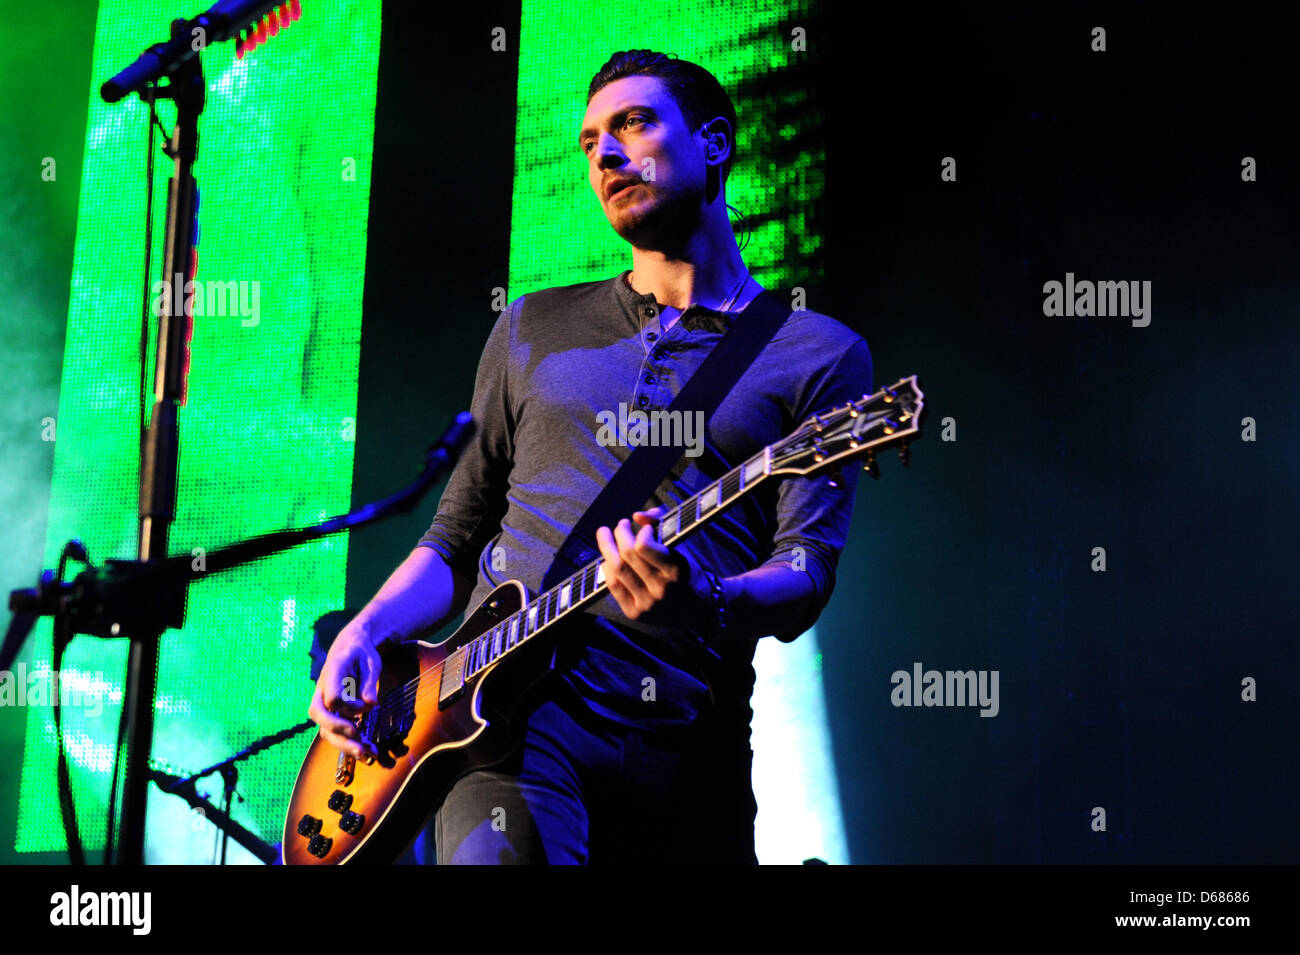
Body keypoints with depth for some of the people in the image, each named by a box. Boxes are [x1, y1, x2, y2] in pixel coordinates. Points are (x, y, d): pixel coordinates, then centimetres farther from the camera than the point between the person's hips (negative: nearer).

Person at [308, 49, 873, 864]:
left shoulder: (820, 355, 7)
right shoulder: (534, 330, 17)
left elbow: (806, 575, -3)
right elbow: (458, 535, 19)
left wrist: (704, 605, -25)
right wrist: (364, 634, 1)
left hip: (687, 740, 0)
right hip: (516, 703, 0)